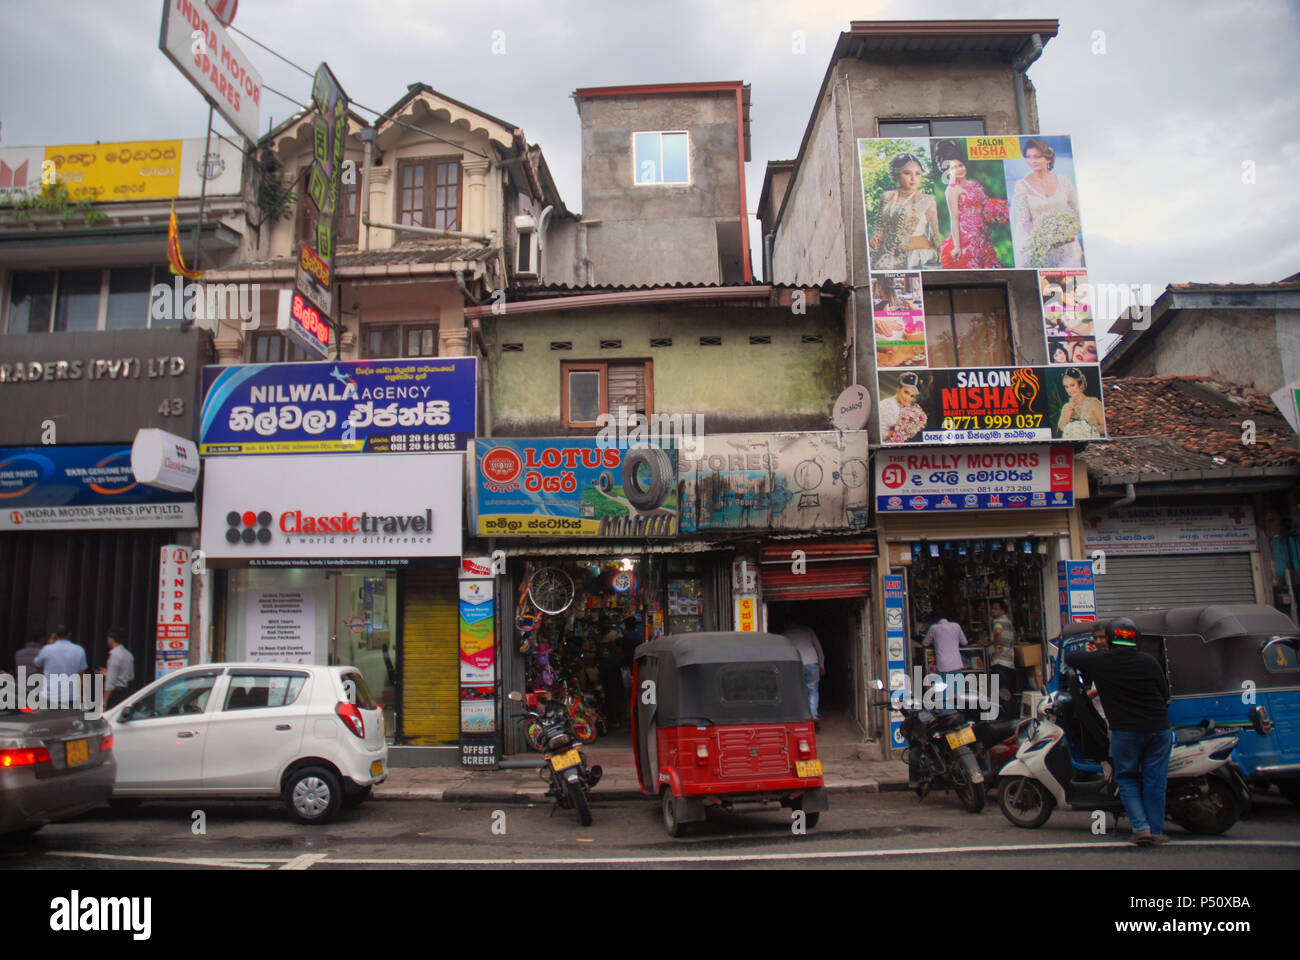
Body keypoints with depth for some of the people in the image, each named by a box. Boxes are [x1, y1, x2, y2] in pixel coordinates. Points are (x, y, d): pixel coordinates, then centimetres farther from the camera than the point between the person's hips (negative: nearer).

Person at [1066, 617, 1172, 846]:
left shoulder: (1098, 661, -7)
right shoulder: (1149, 661, -1)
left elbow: (1069, 658, 9)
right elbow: (1165, 694, 8)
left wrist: (1089, 653, 28)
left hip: (1125, 731, -2)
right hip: (1159, 728, 2)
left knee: (1127, 778, 14)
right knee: (1155, 780, 12)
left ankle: (1141, 827, 3)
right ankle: (1156, 831, 17)